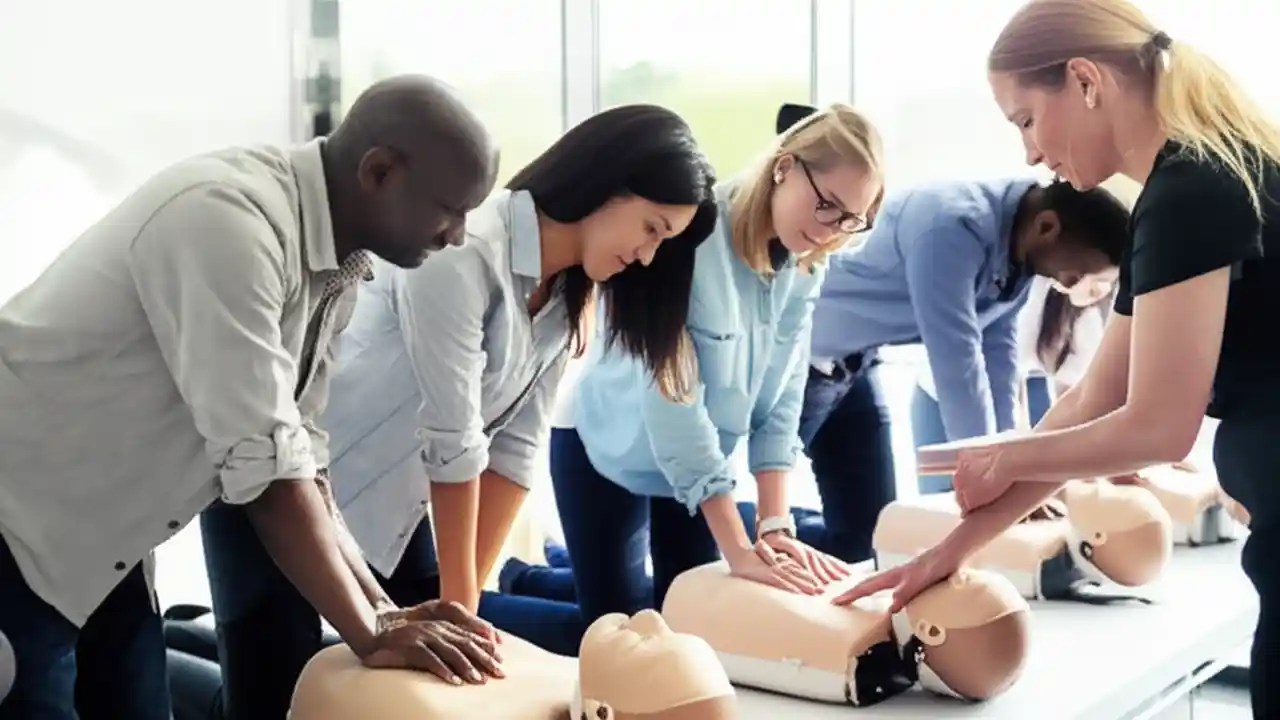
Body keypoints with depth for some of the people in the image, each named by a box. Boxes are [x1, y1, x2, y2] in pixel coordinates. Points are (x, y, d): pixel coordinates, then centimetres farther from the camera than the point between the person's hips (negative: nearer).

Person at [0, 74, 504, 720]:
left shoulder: (337, 260, -1)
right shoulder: (229, 217, -28)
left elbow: (297, 450, 1)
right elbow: (260, 461, -30)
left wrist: (381, 612, -7)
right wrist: (371, 634, -25)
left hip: (95, 537, 8)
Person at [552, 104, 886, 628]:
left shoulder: (804, 269, -10)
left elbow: (782, 394, -11)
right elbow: (673, 398, -36)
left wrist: (776, 526, -21)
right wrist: (739, 550, -37)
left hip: (700, 463, 6)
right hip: (610, 451, -6)